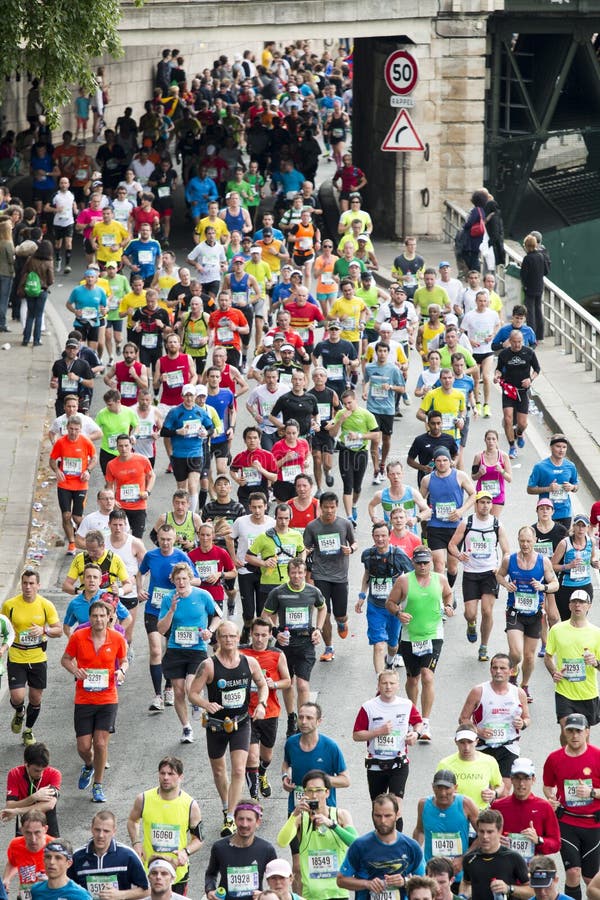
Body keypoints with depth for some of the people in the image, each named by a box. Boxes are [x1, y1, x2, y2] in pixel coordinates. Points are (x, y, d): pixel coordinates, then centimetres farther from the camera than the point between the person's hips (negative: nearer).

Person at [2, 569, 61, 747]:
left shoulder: (46, 605, -7)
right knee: (17, 697, -12)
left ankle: (28, 730, 34)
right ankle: (19, 713, 26)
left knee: (36, 698, 9)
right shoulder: (10, 605, -8)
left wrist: (44, 630, -22)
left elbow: (59, 630, -3)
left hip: (38, 658, 1)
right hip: (16, 658, -1)